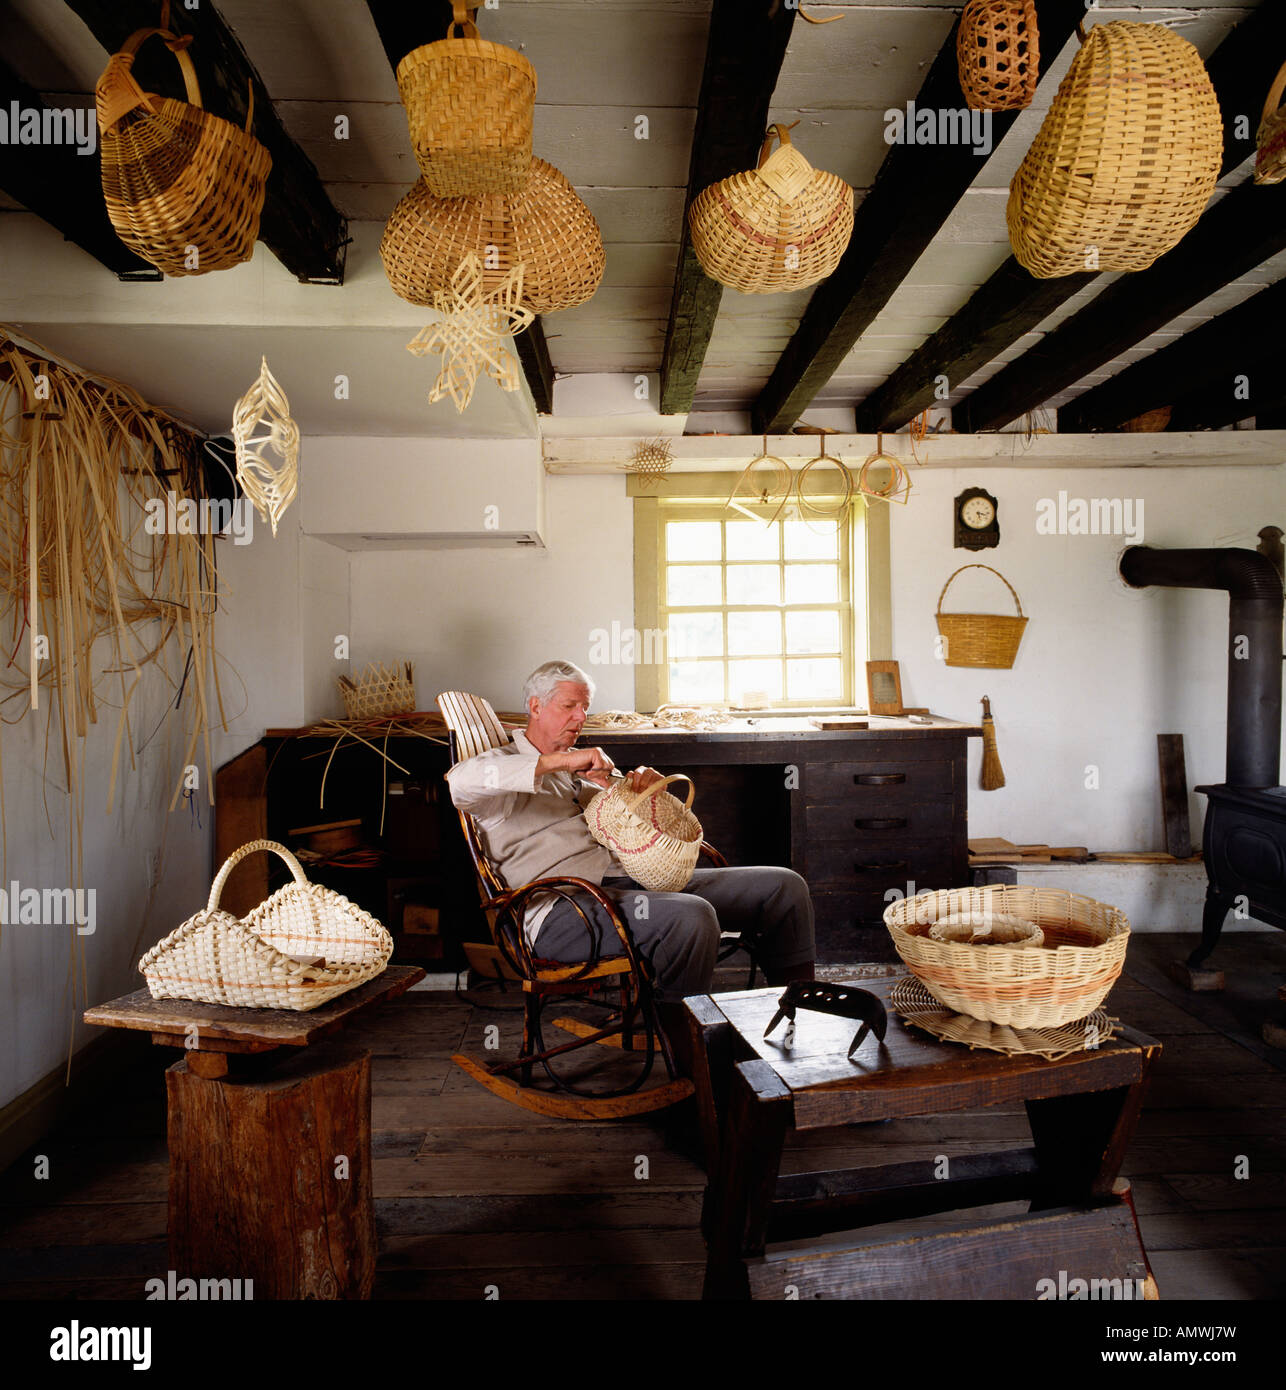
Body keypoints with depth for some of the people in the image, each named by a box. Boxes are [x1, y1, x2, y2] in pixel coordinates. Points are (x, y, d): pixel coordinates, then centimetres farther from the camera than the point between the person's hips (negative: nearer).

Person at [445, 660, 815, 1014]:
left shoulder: (583, 765, 29)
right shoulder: (504, 765, 6)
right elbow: (460, 782, -19)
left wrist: (649, 785, 5)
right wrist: (560, 761, -21)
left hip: (633, 880, 8)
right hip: (563, 906, -8)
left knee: (783, 885, -1)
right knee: (692, 916, -38)